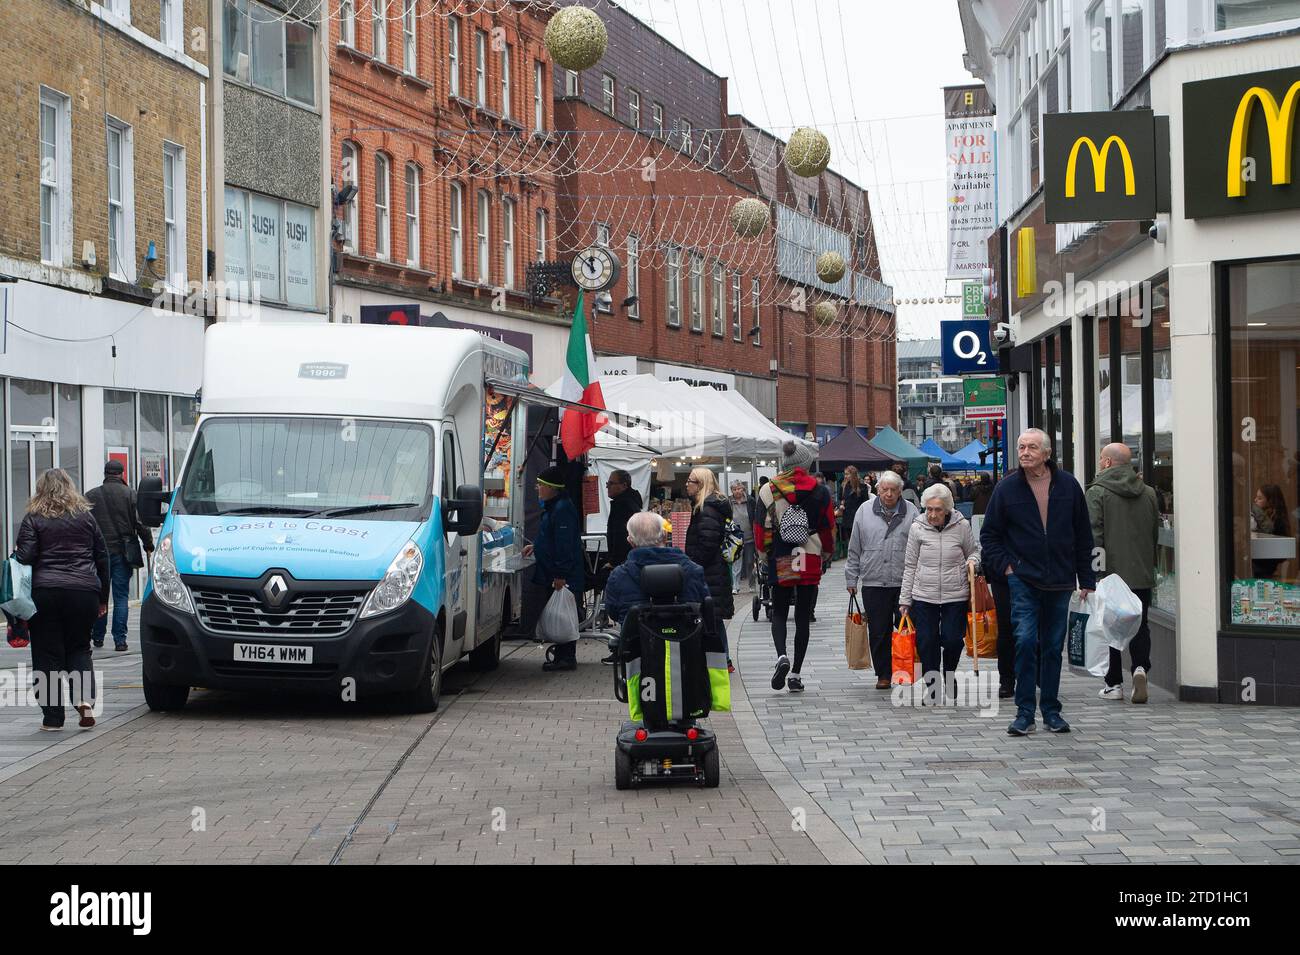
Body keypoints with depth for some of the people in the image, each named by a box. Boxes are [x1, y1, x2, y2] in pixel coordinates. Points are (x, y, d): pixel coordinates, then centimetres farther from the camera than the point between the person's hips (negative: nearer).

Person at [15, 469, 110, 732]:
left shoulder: (33, 518, 1)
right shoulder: (86, 517, 12)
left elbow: (25, 556, -9)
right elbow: (102, 558, 13)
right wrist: (103, 598, 19)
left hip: (45, 592, -2)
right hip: (84, 591, 3)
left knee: (47, 654, 5)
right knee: (79, 648, 16)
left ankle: (53, 717, 4)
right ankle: (85, 699, -7)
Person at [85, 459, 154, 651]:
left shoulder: (91, 495, 4)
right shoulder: (130, 495, -2)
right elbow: (141, 523, -5)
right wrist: (148, 545, 6)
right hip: (122, 553, -1)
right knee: (121, 597, 1)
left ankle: (98, 636, 18)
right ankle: (119, 639, -3)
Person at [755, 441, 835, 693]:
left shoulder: (768, 490, -3)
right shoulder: (820, 492, -2)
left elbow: (761, 528, 0)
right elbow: (828, 528, 5)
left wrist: (765, 555, 15)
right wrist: (825, 554, 21)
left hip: (780, 561, 0)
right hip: (810, 562, 0)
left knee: (779, 613, 13)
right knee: (803, 617, 7)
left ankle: (782, 656, -14)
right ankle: (796, 674, 7)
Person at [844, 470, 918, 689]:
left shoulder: (911, 513, 3)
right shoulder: (864, 511, 6)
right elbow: (854, 549, 11)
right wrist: (851, 578, 9)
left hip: (905, 583, -1)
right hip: (874, 583, 1)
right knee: (878, 632, 3)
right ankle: (883, 674, 12)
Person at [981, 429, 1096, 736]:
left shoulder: (1068, 486, 3)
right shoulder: (1007, 488, -1)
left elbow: (1083, 535, 9)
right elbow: (989, 534, 7)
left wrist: (1086, 579, 6)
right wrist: (1005, 566, -4)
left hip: (1060, 581, 2)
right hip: (1023, 580, -2)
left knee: (1053, 647, 8)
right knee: (1025, 641, -11)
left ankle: (1051, 711, 17)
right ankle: (1025, 713, -6)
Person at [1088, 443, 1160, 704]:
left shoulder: (1096, 493, -8)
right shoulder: (1148, 493, 8)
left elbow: (1092, 535, -14)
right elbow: (1156, 533, 13)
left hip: (1109, 574, -4)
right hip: (1142, 574, 4)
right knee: (1139, 625, 12)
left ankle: (1114, 684, 9)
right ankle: (1141, 667, -12)